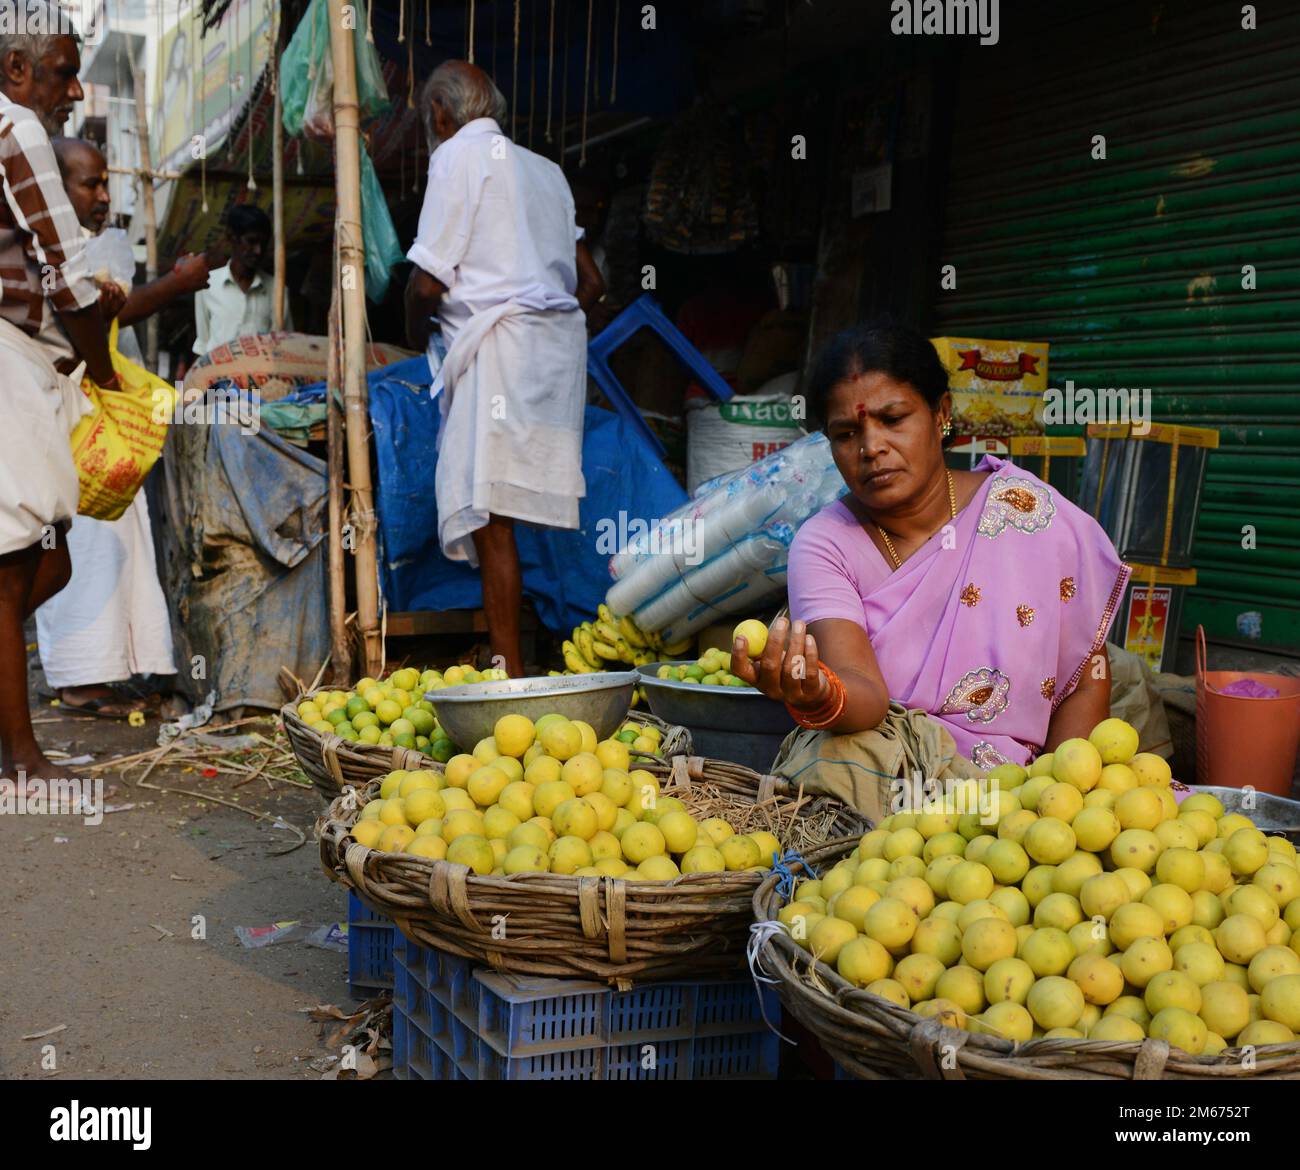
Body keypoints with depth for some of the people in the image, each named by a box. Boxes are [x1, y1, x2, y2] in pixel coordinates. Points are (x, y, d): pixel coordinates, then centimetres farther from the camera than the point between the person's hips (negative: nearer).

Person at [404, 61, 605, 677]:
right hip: (563, 339, 8)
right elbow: (590, 282, 22)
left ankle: (510, 671, -12)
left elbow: (428, 282, -5)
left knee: (490, 512, -10)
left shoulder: (460, 153, 0)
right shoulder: (543, 168, 22)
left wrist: (416, 338, 13)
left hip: (501, 339, -8)